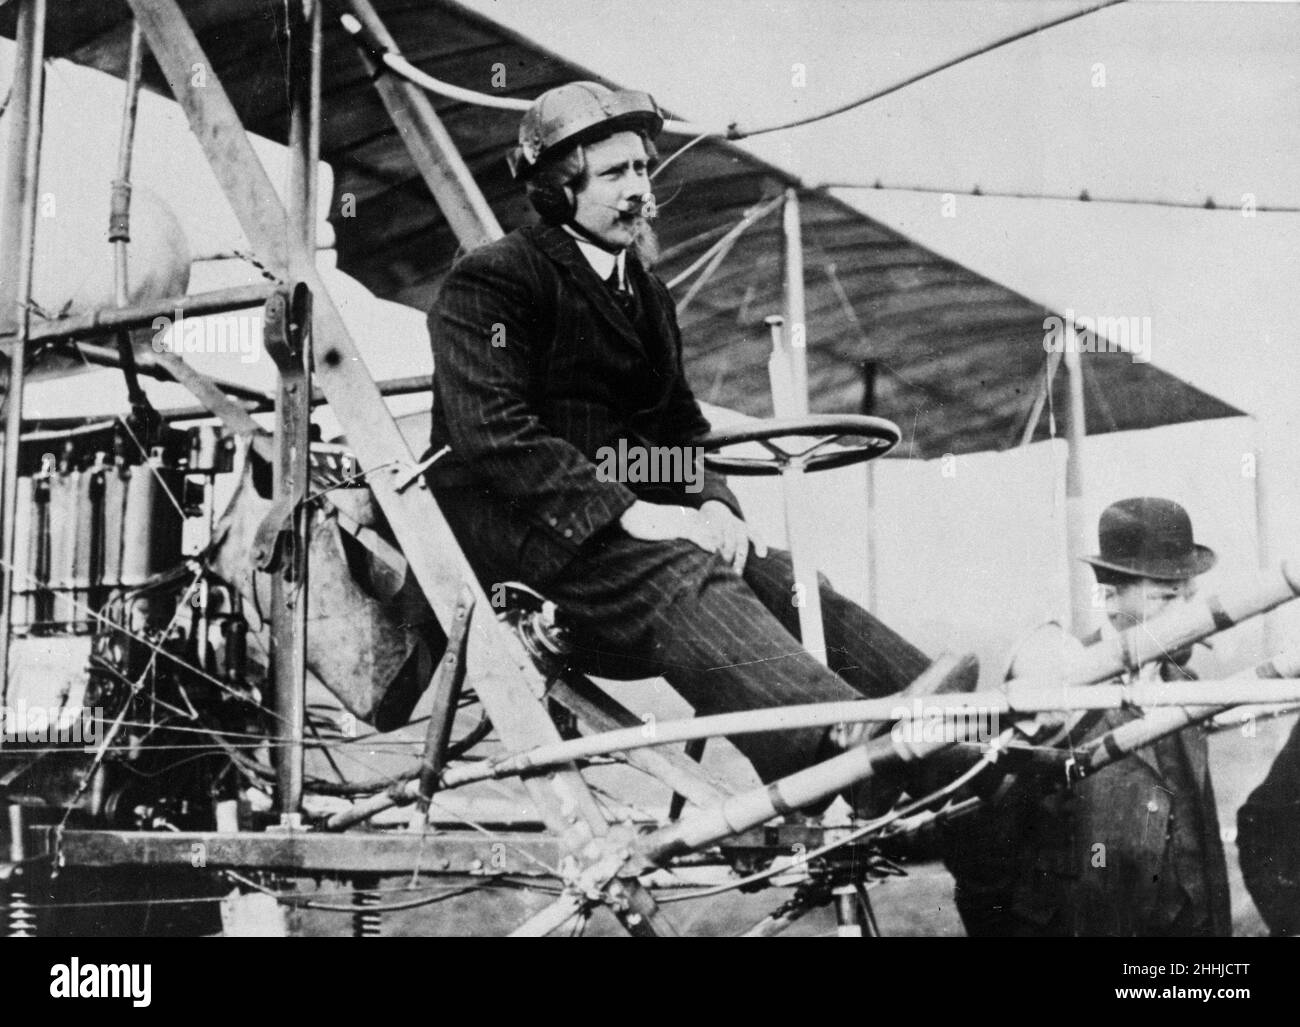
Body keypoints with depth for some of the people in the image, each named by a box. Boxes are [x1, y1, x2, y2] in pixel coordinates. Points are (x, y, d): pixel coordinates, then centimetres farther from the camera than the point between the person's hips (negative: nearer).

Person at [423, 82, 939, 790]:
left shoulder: (644, 292, 22)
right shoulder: (488, 282, -4)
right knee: (684, 582, -35)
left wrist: (713, 503, -4)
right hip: (519, 525, -8)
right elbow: (492, 432, -17)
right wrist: (629, 512, -25)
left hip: (635, 527, 8)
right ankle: (856, 750, -56)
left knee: (789, 586, -17)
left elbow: (680, 427, 20)